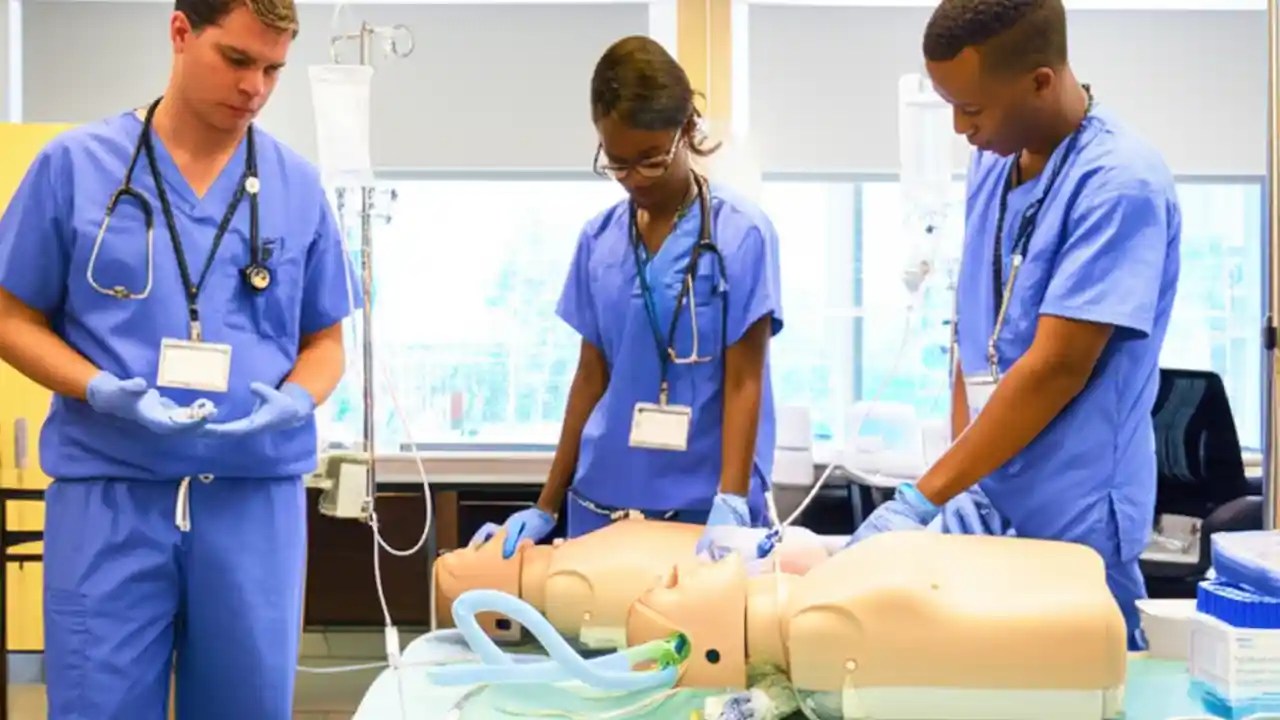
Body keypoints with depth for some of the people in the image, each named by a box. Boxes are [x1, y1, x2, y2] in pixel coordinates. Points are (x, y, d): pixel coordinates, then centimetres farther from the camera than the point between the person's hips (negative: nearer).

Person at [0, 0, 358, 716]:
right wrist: (103, 391, -14)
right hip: (109, 492, -1)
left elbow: (327, 342, 11)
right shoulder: (73, 164, 1)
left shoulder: (299, 185, 6)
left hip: (255, 494, 2)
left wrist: (294, 402, -11)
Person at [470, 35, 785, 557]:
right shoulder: (599, 239, 5)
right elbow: (591, 377, 10)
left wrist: (731, 503, -19)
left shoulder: (742, 235, -6)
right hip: (604, 500, 4)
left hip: (702, 506, -3)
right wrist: (547, 507, 10)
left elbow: (744, 382, -8)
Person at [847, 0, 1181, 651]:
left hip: (1071, 523, -7)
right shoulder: (992, 163, 5)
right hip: (987, 504, 7)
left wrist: (921, 501, -19)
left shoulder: (1121, 185, -18)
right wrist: (961, 484, 3)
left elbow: (1056, 369, -21)